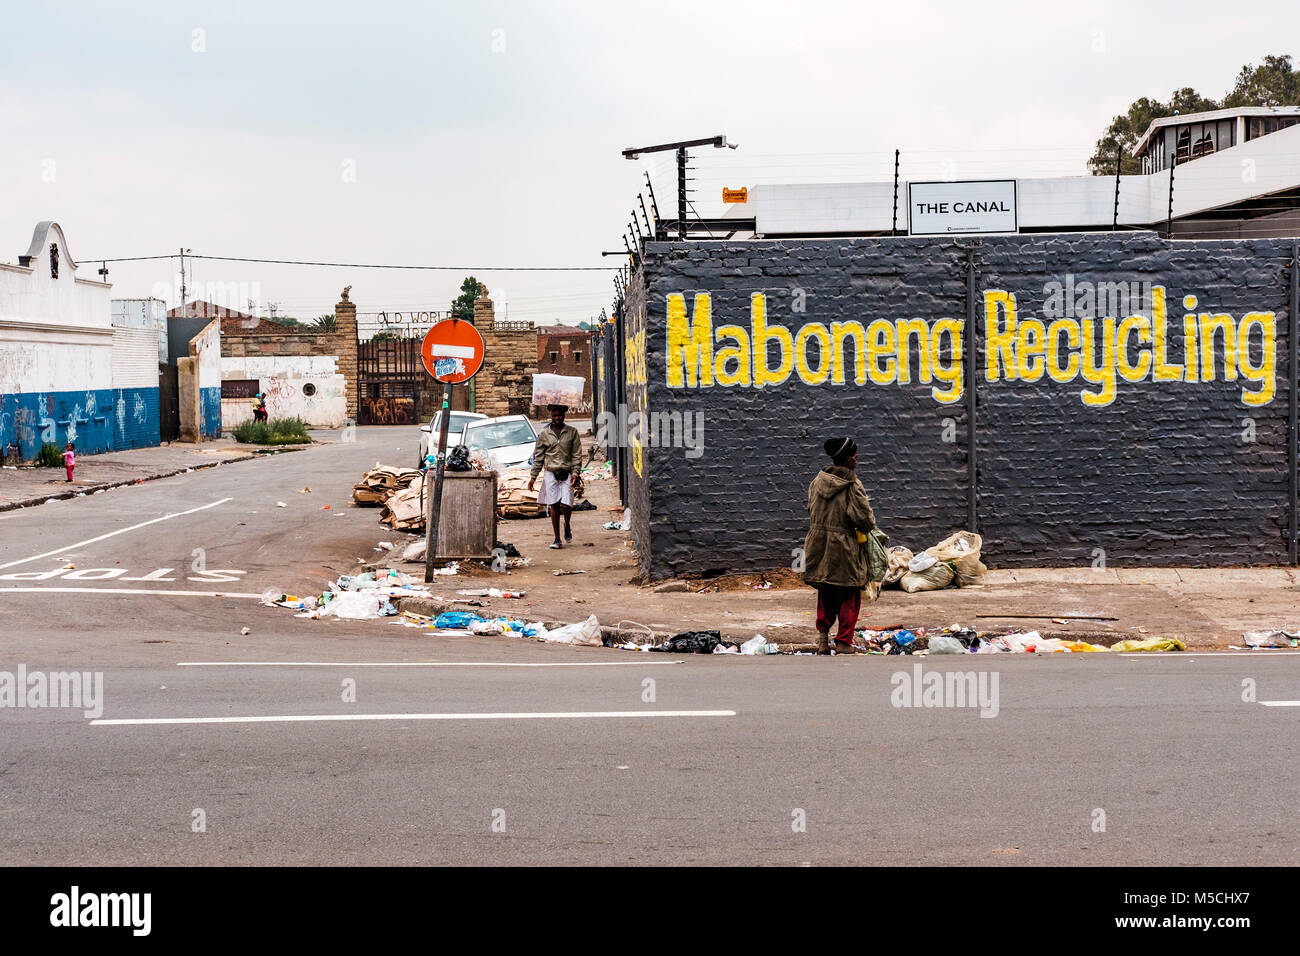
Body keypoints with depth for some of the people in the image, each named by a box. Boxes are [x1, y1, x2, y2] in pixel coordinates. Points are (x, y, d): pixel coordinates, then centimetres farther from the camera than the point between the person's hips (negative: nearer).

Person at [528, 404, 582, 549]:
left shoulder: (572, 432, 6)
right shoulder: (545, 434, 8)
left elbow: (577, 454, 5)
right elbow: (538, 457, 11)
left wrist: (575, 472, -6)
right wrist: (533, 476, 7)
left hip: (566, 474, -1)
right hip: (550, 473, 1)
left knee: (566, 504, -10)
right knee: (554, 506, -2)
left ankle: (567, 526, 23)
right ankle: (557, 539, 7)